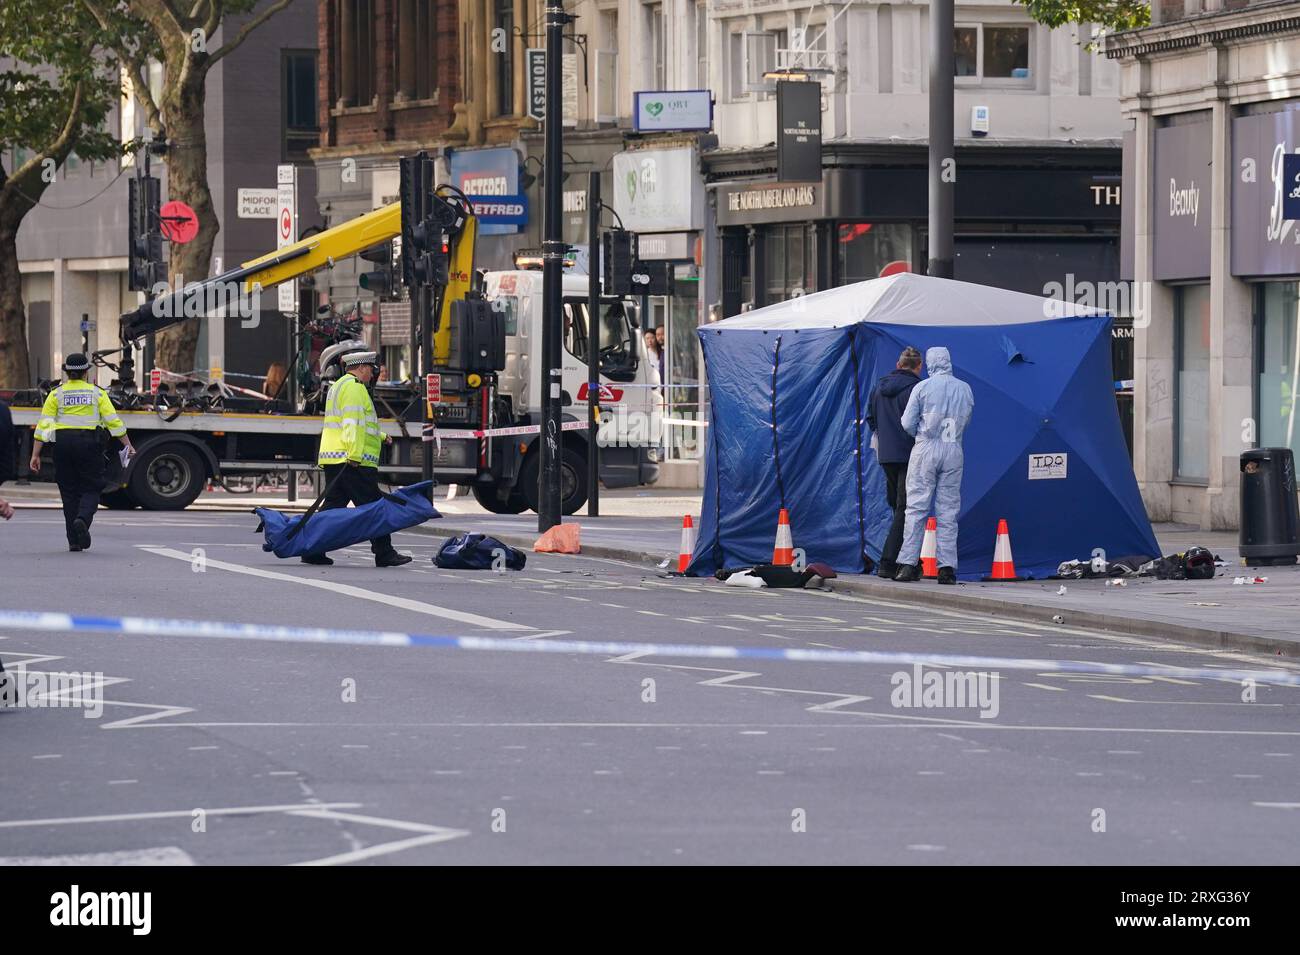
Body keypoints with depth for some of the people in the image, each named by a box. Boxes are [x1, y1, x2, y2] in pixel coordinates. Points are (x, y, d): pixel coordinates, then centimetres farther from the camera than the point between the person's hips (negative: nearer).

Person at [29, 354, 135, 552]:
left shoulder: (56, 394, 5)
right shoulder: (97, 393, 4)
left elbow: (44, 425, 0)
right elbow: (114, 422, 0)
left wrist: (35, 454, 1)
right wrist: (128, 445, 8)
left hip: (63, 443, 1)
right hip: (90, 443, -1)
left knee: (69, 491, 9)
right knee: (90, 489, 7)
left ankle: (74, 541, 8)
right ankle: (83, 519, -24)